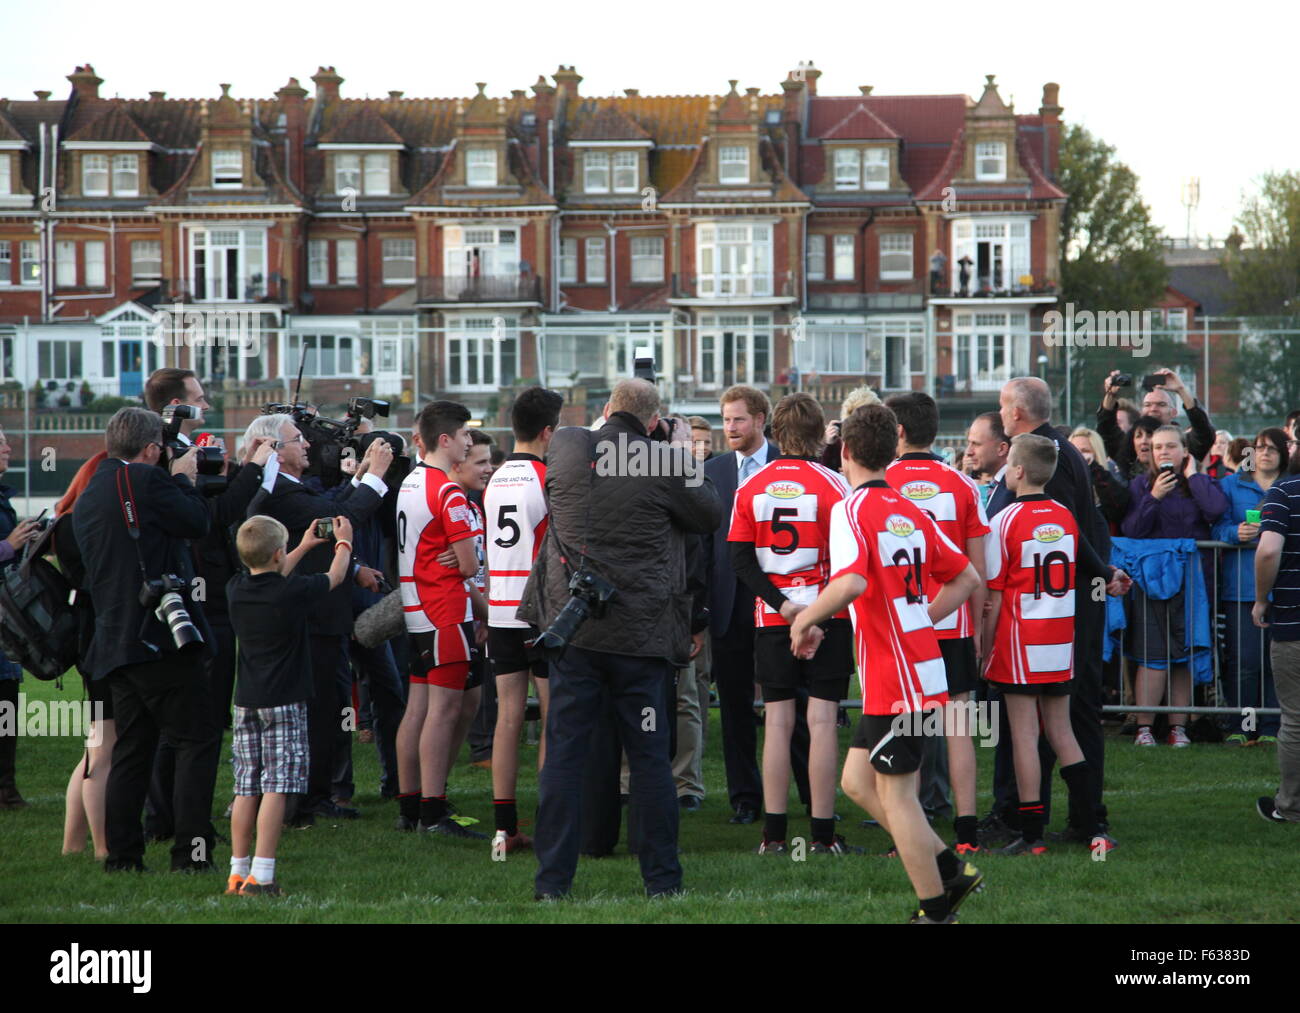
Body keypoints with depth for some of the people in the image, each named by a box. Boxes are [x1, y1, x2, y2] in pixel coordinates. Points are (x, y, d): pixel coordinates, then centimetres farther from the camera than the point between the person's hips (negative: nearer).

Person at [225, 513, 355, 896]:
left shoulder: (236, 590, 3)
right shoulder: (293, 592, -13)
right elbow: (335, 577, 6)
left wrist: (304, 547, 38)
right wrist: (344, 541, 26)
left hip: (246, 702, 6)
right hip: (283, 702, -6)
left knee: (246, 789, 9)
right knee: (276, 787, -7)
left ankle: (238, 871, 10)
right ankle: (261, 875, -13)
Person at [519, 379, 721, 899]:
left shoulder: (567, 447, -1)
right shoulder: (664, 464, -9)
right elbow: (711, 516, 4)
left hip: (573, 628, 2)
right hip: (642, 634, -2)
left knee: (563, 753, 4)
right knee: (649, 754, 7)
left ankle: (553, 879, 2)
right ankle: (662, 878, 10)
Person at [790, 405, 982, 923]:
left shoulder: (851, 510, -13)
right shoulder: (910, 511, 12)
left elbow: (851, 582, -29)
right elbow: (966, 577, 17)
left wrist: (806, 619, -14)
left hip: (894, 679, -8)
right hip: (919, 663, 8)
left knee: (894, 794, 0)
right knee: (858, 780, 16)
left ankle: (935, 910, 5)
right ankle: (951, 870, 17)